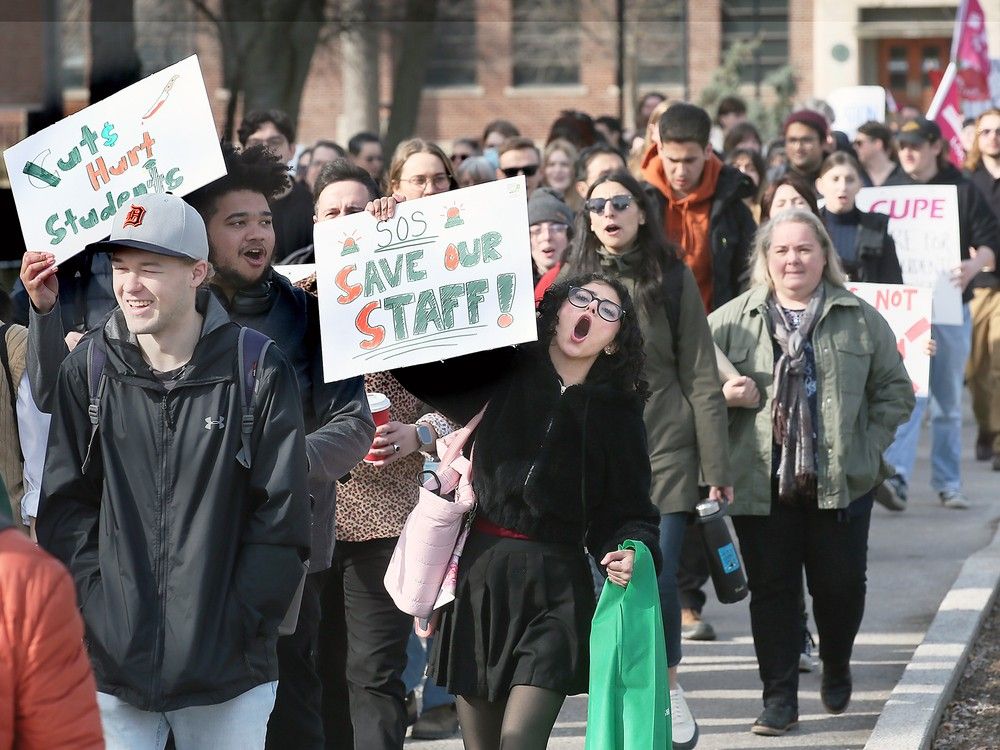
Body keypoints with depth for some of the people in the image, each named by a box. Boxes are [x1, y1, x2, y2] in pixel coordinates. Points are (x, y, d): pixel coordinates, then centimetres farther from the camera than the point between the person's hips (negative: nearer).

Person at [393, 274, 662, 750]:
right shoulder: (506, 373, 5)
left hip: (556, 590, -2)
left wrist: (631, 553, -15)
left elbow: (628, 512, 4)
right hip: (480, 579, 2)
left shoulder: (617, 414, 5)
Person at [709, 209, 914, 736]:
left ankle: (836, 667, 35)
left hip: (841, 483, 0)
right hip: (762, 484, 0)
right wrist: (724, 395, -12)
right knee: (771, 589, 2)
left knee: (840, 584, 6)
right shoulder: (731, 321, 3)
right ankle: (779, 699, 9)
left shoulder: (862, 321, 4)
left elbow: (895, 391, 8)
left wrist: (867, 447, -2)